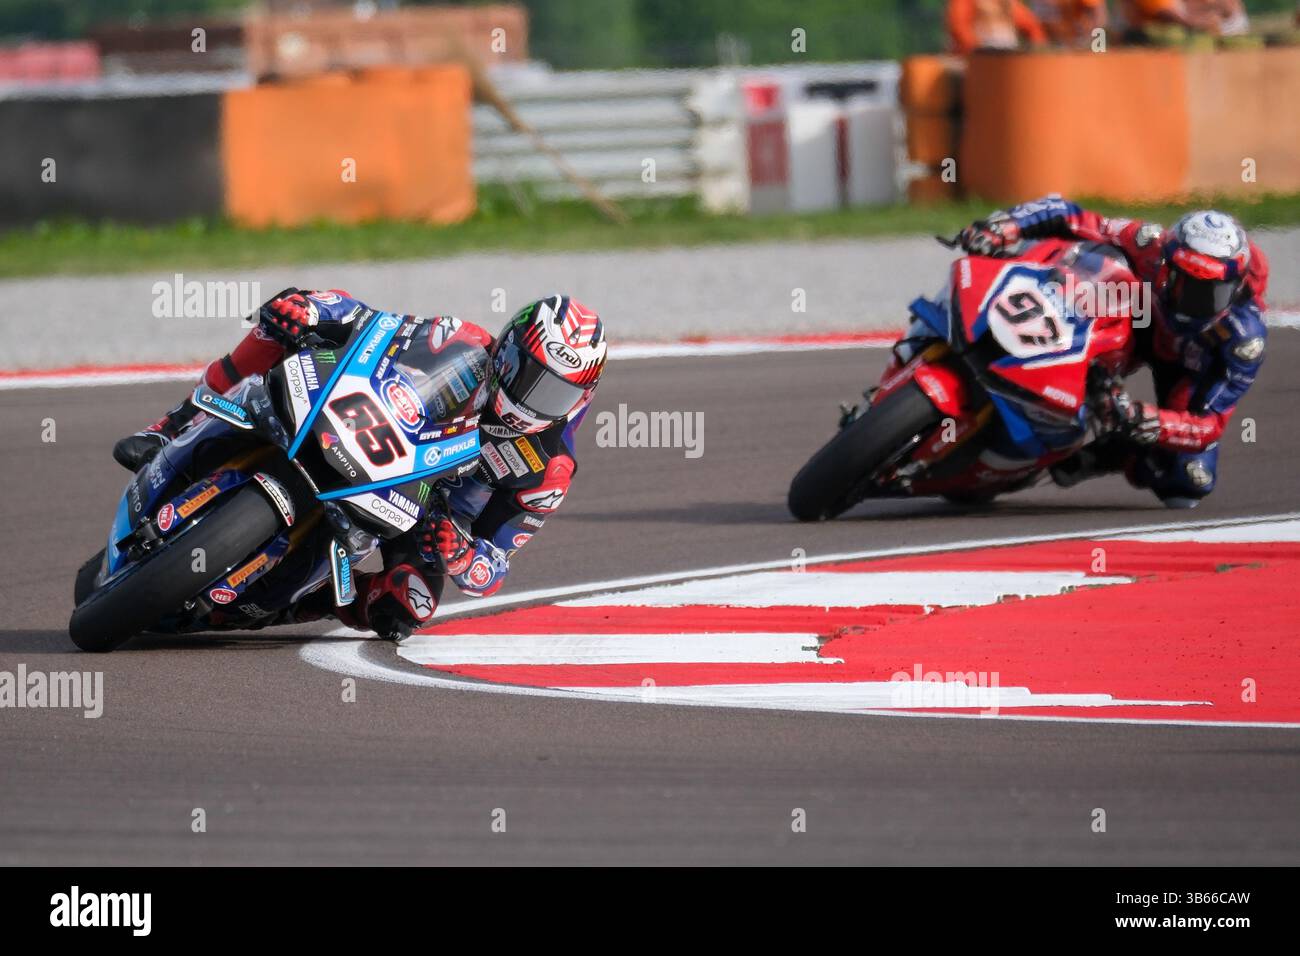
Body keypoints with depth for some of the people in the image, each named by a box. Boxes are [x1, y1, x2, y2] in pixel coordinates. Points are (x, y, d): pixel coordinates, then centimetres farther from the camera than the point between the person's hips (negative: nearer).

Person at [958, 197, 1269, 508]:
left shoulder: (1245, 335, -40)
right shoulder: (1150, 246, -38)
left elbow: (1209, 426, -38)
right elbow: (1066, 217, -30)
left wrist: (1141, 421, -55)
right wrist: (1000, 227, -47)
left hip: (1191, 362, -1)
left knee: (1189, 486, -17)